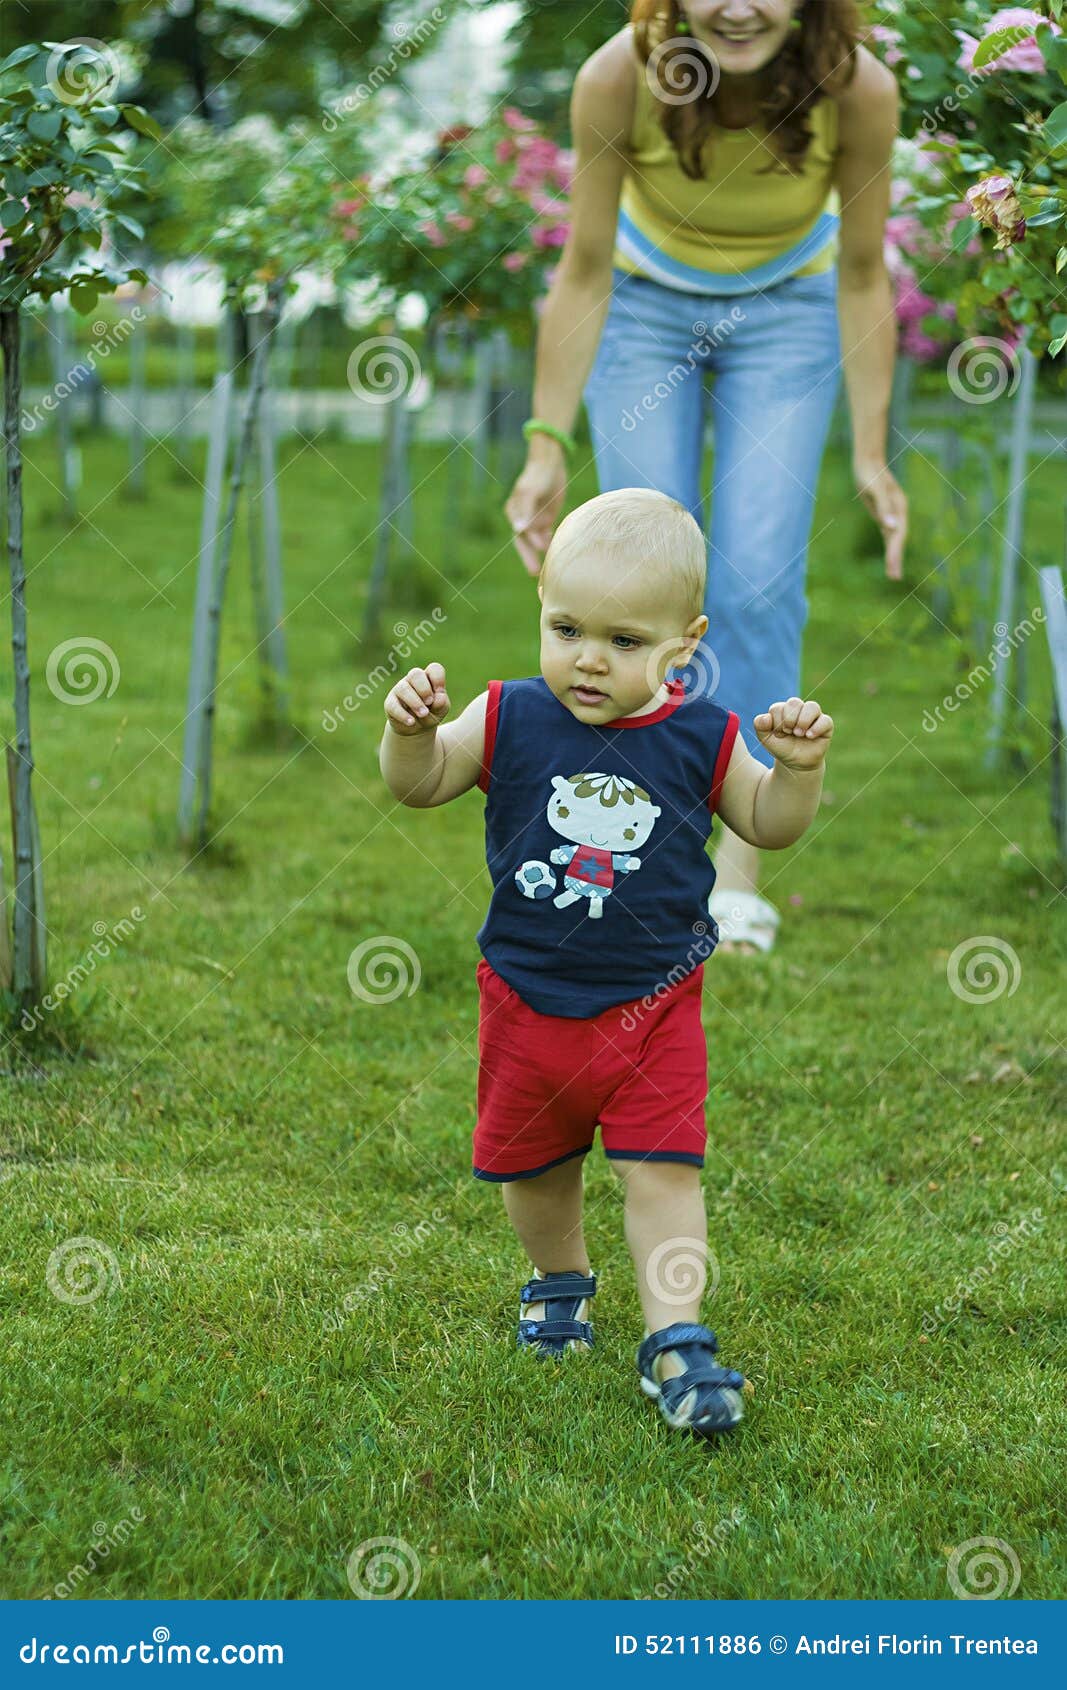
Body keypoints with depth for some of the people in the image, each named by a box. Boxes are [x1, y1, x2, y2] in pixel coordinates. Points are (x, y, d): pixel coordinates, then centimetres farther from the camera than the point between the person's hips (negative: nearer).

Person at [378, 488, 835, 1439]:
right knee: (533, 1162, 17)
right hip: (529, 1000, 2)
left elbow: (770, 826, 6)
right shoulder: (511, 720, -8)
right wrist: (413, 730, -22)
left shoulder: (701, 739, -7)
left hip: (653, 1004, -2)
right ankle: (559, 1280, 44)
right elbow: (419, 786, -1)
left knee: (663, 1170, -8)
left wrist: (799, 766, -14)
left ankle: (676, 1341, -1)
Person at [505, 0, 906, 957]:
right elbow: (583, 277, -20)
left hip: (786, 311, 0)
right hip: (645, 302, 0)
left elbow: (863, 281, -16)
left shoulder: (858, 90, -30)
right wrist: (548, 446, -23)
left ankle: (742, 863, -2)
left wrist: (872, 454, -16)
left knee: (757, 582, -9)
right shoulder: (619, 79, -32)